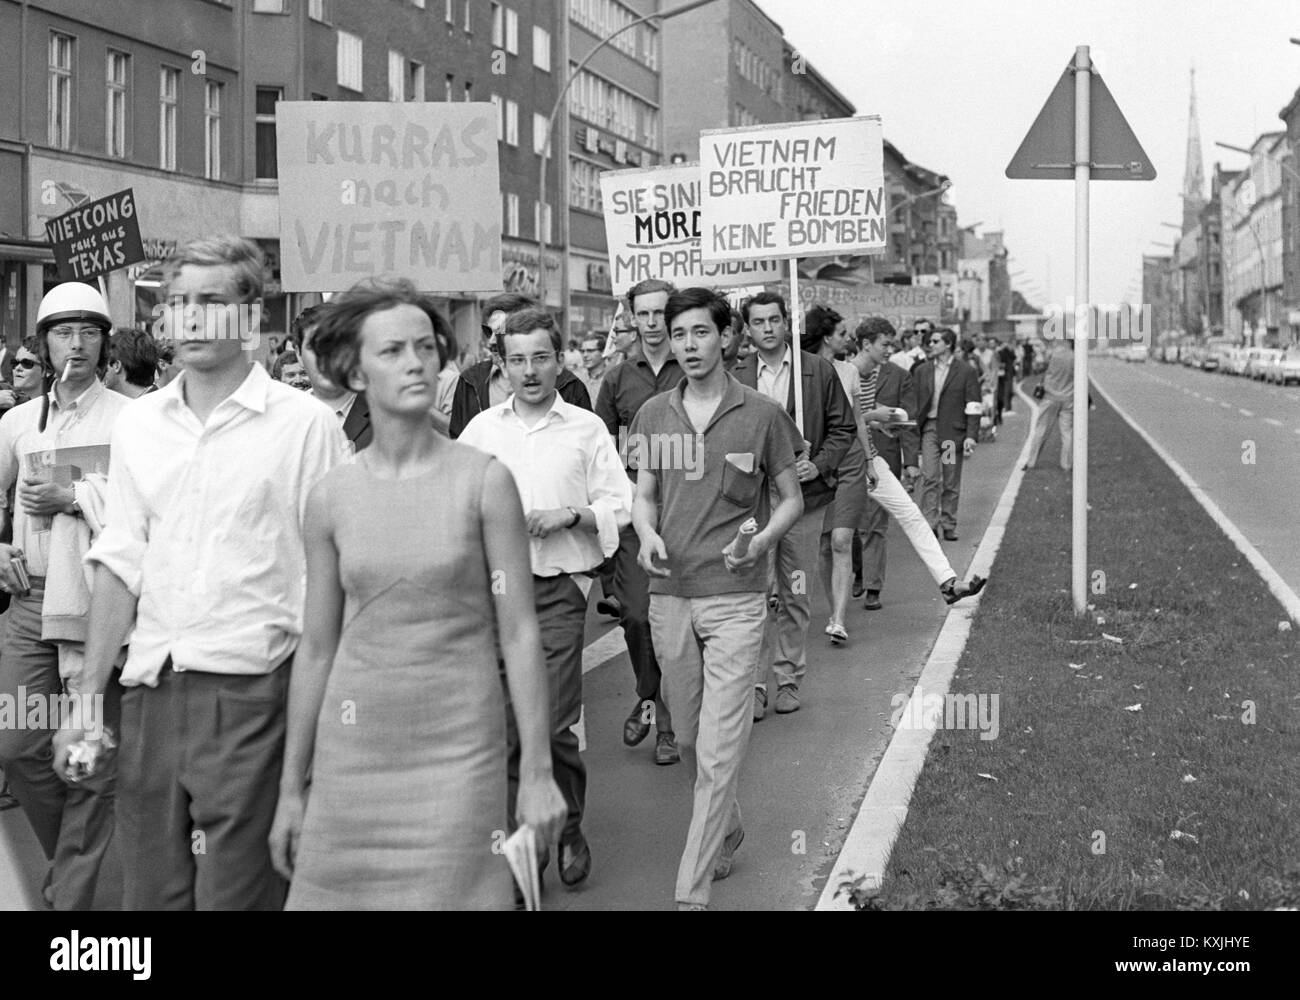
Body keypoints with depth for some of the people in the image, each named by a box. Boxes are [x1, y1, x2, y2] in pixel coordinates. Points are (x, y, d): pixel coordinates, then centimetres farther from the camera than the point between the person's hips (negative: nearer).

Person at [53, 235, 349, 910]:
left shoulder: (305, 423, -5)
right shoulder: (137, 424, 10)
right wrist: (88, 696, 9)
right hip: (150, 691, 5)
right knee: (148, 890, 13)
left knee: (236, 892, 3)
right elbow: (120, 564, 12)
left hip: (251, 688, -4)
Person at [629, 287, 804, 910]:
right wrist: (647, 534, -9)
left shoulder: (761, 414, -2)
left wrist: (761, 541, -14)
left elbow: (791, 499, 5)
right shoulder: (653, 415, 7)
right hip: (669, 595, 4)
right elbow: (643, 494, 13)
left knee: (719, 749, -8)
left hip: (735, 597, -4)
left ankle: (693, 890, -2)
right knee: (689, 737, 16)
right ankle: (727, 830, 41)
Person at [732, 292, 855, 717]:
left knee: (796, 596, 9)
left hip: (804, 496, 1)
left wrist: (819, 465, -7)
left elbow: (843, 427, 7)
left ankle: (789, 678, 21)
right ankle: (754, 682, 3)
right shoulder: (736, 377, 4)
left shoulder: (819, 371, 4)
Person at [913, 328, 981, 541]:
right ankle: (929, 524, -8)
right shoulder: (921, 371, 10)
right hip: (929, 428, 2)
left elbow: (973, 407, -2)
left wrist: (971, 436, -10)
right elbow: (914, 402, 13)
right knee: (929, 477, -10)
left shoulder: (966, 371, 1)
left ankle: (948, 526, 16)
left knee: (951, 482, 5)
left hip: (953, 431, -1)